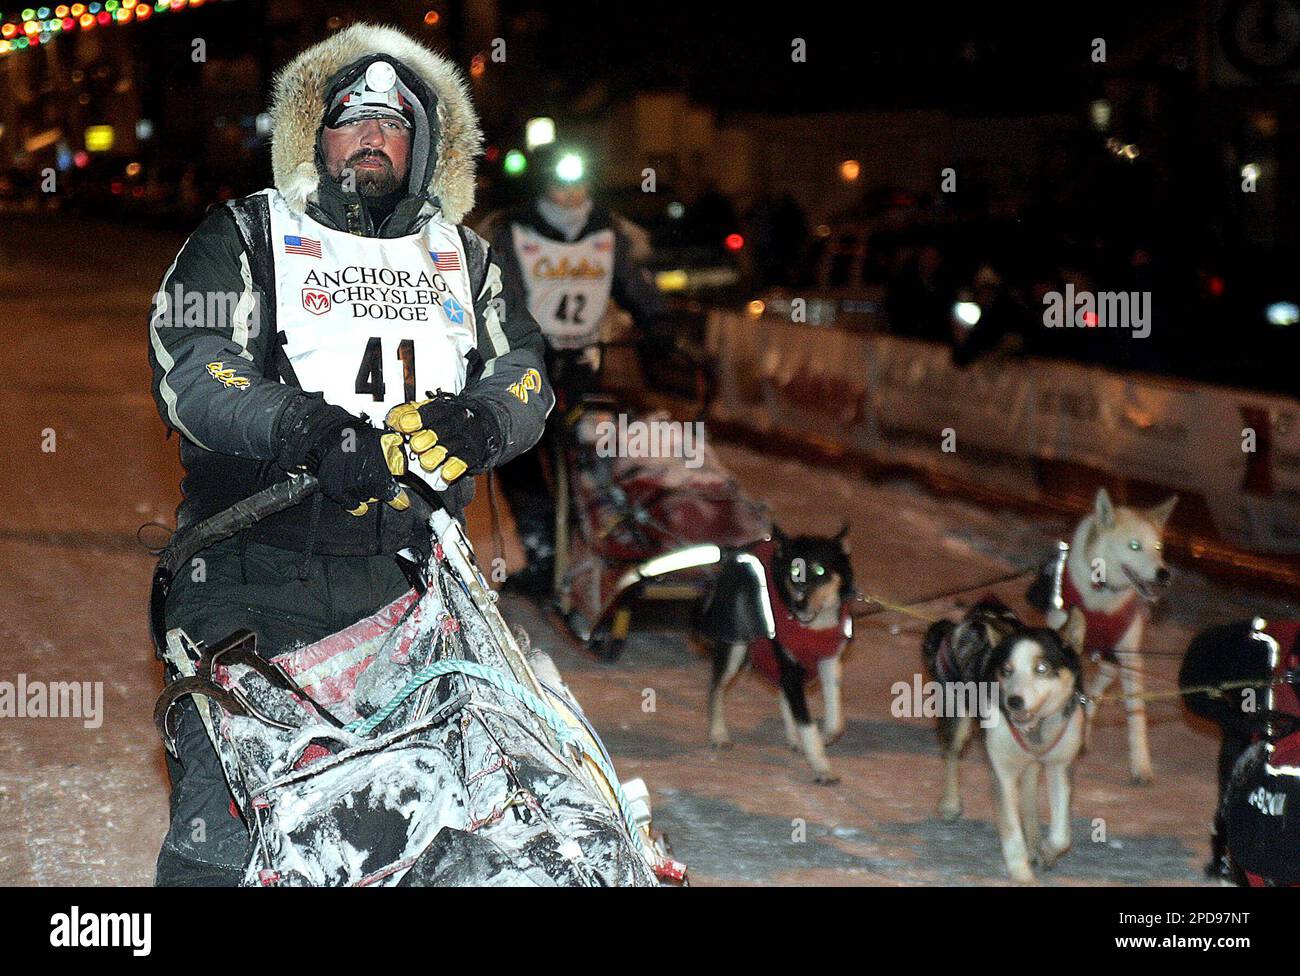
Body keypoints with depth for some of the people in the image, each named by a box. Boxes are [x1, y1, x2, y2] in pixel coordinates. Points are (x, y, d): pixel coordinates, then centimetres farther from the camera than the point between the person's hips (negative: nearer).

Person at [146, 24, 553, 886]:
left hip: (412, 579, 4)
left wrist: (477, 423, -16)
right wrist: (309, 432, -26)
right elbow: (190, 371, -7)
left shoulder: (463, 257, 19)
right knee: (227, 835, -11)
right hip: (258, 571, -3)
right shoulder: (247, 236, 7)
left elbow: (525, 368, 9)